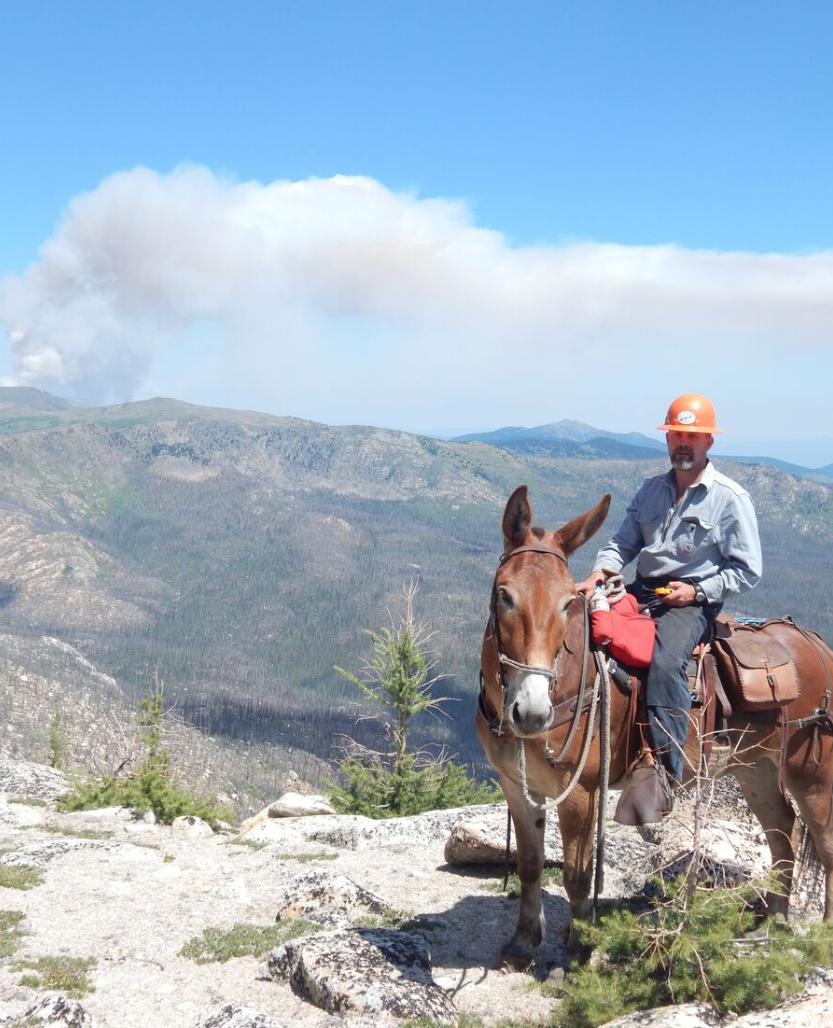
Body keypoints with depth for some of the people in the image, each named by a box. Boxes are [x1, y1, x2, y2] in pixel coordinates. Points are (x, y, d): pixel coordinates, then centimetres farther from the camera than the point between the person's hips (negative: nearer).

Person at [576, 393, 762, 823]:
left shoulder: (731, 498, -2)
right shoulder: (650, 490, 14)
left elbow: (747, 571, -2)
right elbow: (623, 543, 14)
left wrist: (697, 591, -14)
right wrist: (599, 572, -7)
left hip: (692, 601, -6)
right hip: (640, 592, 6)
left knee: (665, 661, -34)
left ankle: (659, 768, -35)